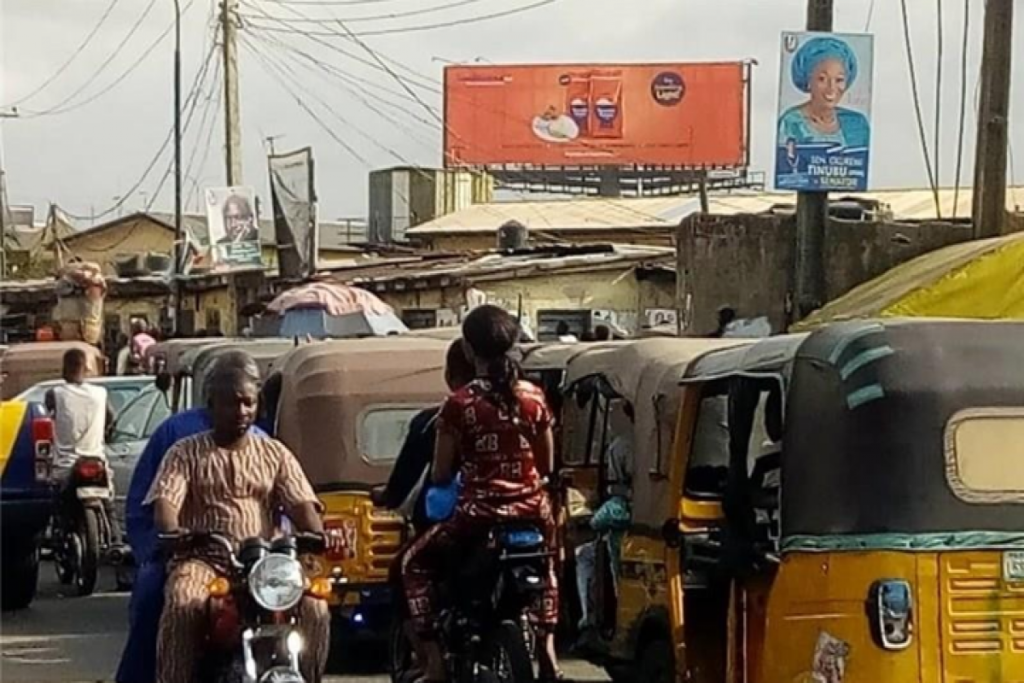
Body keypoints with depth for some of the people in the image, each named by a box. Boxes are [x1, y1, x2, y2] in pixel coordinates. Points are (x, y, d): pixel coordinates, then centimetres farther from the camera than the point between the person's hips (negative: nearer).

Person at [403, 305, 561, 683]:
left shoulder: (459, 404, -9)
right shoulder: (533, 398, 1)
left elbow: (441, 475, -2)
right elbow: (547, 465, 10)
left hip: (479, 515, -4)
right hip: (533, 512, 4)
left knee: (416, 564, 18)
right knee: (544, 563, 37)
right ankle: (546, 644, 26)